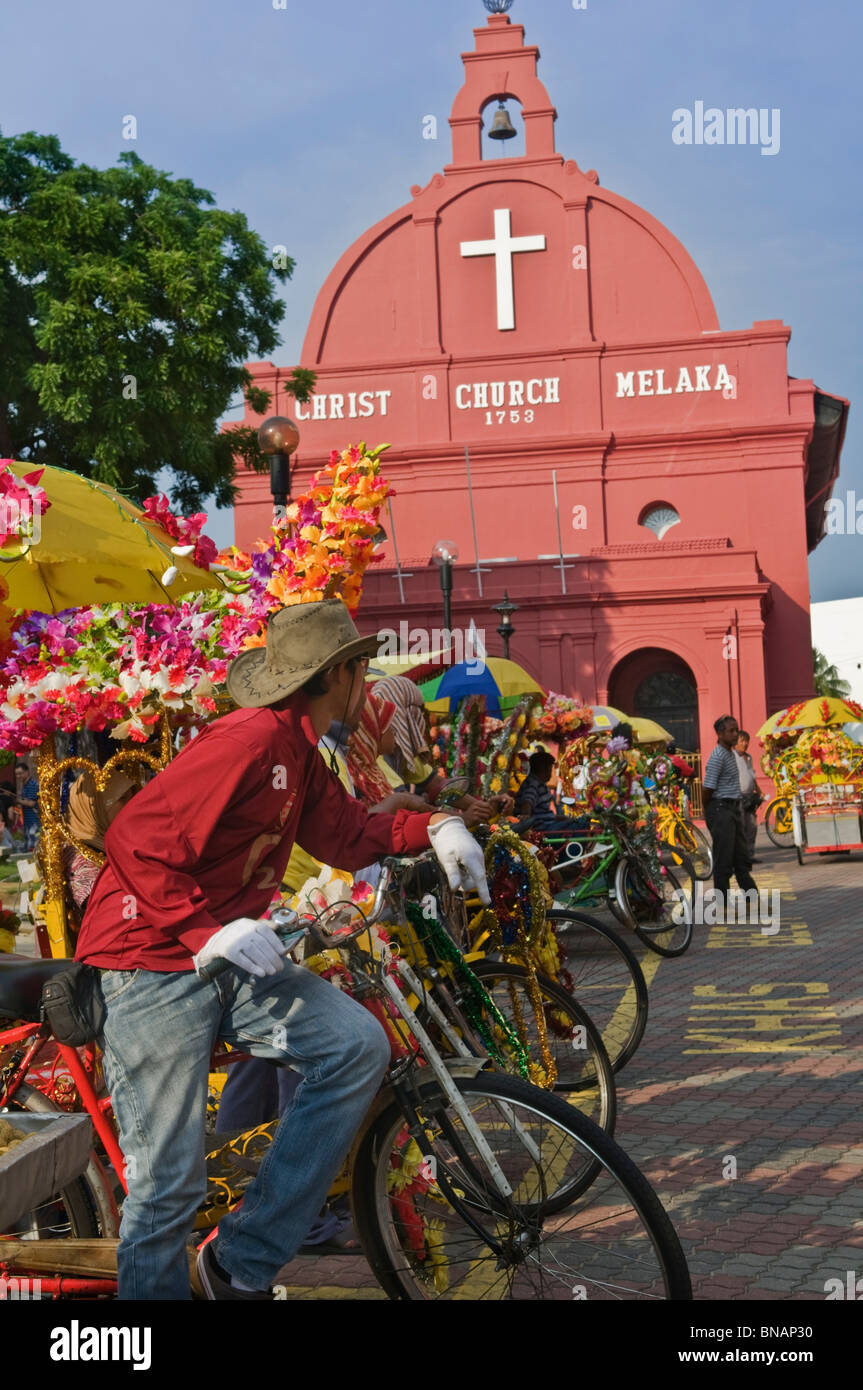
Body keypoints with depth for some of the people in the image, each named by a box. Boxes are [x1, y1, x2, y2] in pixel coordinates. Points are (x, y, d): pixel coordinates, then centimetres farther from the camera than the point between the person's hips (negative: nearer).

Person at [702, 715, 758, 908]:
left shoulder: (731, 753, 14)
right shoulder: (717, 758, -17)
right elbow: (708, 789, -16)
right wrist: (710, 814, -5)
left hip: (734, 809, 10)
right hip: (721, 810, -10)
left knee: (741, 858, 14)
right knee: (723, 861, -4)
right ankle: (722, 905, 1)